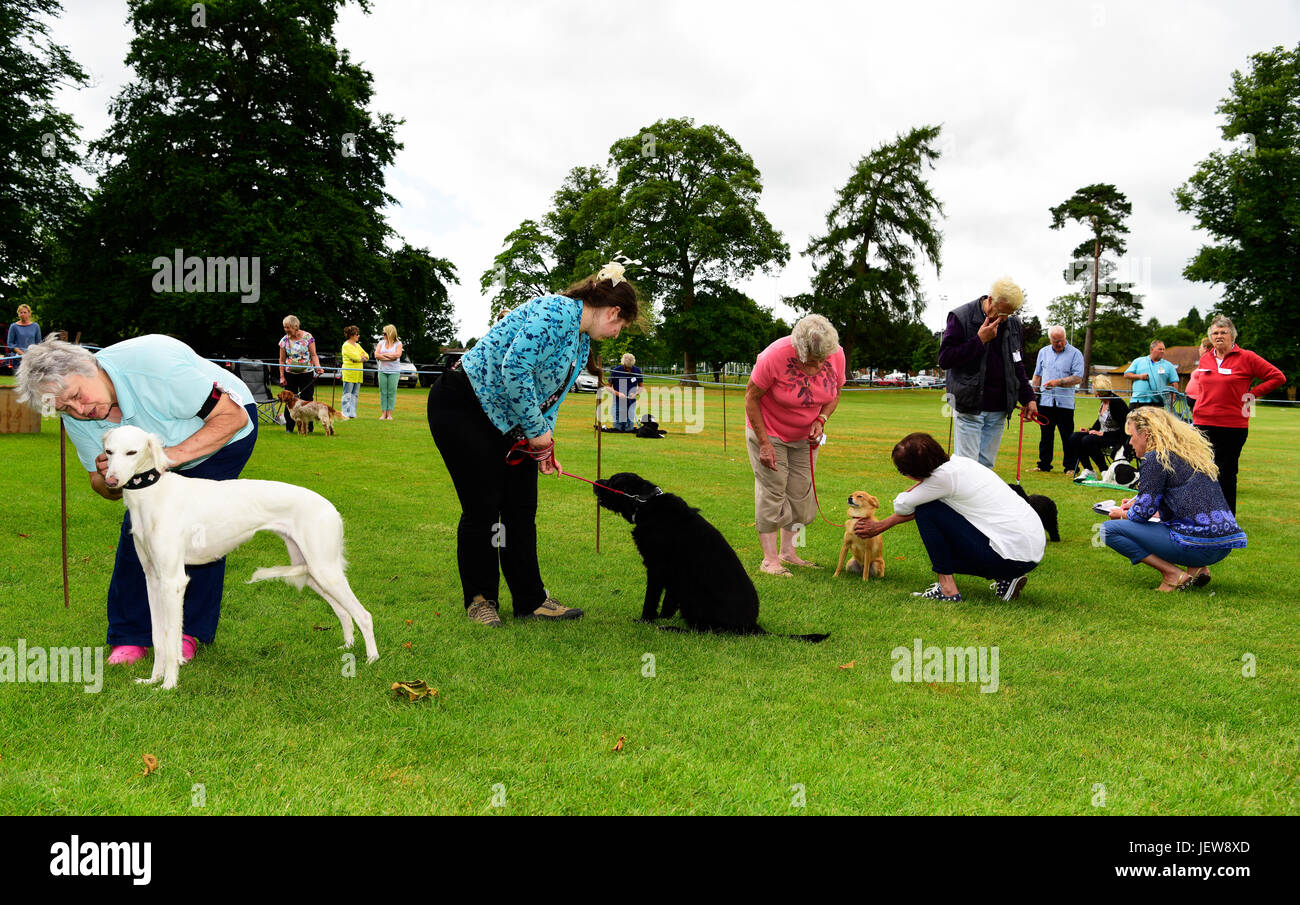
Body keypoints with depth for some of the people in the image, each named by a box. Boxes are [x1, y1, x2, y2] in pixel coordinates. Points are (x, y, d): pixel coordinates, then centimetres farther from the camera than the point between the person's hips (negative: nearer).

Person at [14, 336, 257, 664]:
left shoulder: (153, 362, -38)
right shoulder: (76, 417, -17)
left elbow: (233, 415, -32)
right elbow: (104, 487, -5)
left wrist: (171, 455, -42)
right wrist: (108, 478, -31)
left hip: (225, 434, -5)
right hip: (163, 450, 6)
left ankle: (191, 631, -4)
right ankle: (131, 635, 4)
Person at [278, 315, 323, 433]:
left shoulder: (307, 337, -5)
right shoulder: (284, 340, 1)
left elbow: (313, 355, -3)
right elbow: (282, 360, 5)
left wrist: (318, 367, -19)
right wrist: (282, 376, 0)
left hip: (307, 373, -2)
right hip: (290, 374, 2)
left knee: (307, 400, 2)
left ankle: (309, 426, 9)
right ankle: (289, 427, 9)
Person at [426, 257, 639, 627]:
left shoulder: (582, 344, 12)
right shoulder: (556, 312, -20)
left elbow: (552, 395, 17)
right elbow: (514, 370, -29)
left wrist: (544, 445, 3)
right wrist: (538, 430, -19)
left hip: (507, 422, 10)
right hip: (462, 406, -10)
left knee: (522, 508, 7)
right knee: (483, 506, -4)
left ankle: (531, 600, 15)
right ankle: (479, 600, 11)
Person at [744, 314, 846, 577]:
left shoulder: (836, 355, -16)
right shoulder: (776, 355, -30)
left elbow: (834, 395, 3)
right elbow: (751, 398, -19)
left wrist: (821, 420, -17)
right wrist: (764, 443, -20)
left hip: (805, 435, 5)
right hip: (768, 429, -5)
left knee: (800, 491, 4)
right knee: (772, 490, -8)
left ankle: (787, 551, 16)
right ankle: (770, 558, -5)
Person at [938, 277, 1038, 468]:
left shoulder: (1013, 323, 11)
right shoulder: (960, 318, -6)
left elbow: (1017, 365, 23)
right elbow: (944, 359, -12)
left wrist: (1027, 397, 15)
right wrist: (980, 340, -17)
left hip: (998, 409, 5)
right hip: (969, 407, -5)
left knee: (986, 464, 6)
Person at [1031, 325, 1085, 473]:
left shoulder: (1075, 354, -2)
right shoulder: (1043, 352, 13)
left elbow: (1078, 378, -10)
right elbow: (1037, 376, 19)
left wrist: (1058, 382, -20)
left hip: (1065, 403, -4)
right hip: (1045, 401, 4)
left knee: (1067, 436, -1)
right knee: (1046, 435, 9)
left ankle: (1070, 466, 5)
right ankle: (1044, 464, 16)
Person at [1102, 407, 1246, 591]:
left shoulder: (1155, 458, -7)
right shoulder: (1191, 452, 19)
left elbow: (1144, 512, -8)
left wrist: (1123, 514, 13)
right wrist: (1135, 502, 30)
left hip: (1198, 545, -9)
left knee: (1109, 529, -4)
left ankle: (1174, 574, -8)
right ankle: (1197, 568, 13)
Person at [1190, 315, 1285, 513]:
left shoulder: (1246, 358, -4)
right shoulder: (1204, 360, 10)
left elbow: (1278, 377, -2)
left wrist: (1252, 394, -5)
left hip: (1233, 425, -4)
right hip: (1203, 424, 4)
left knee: (1227, 474, 4)